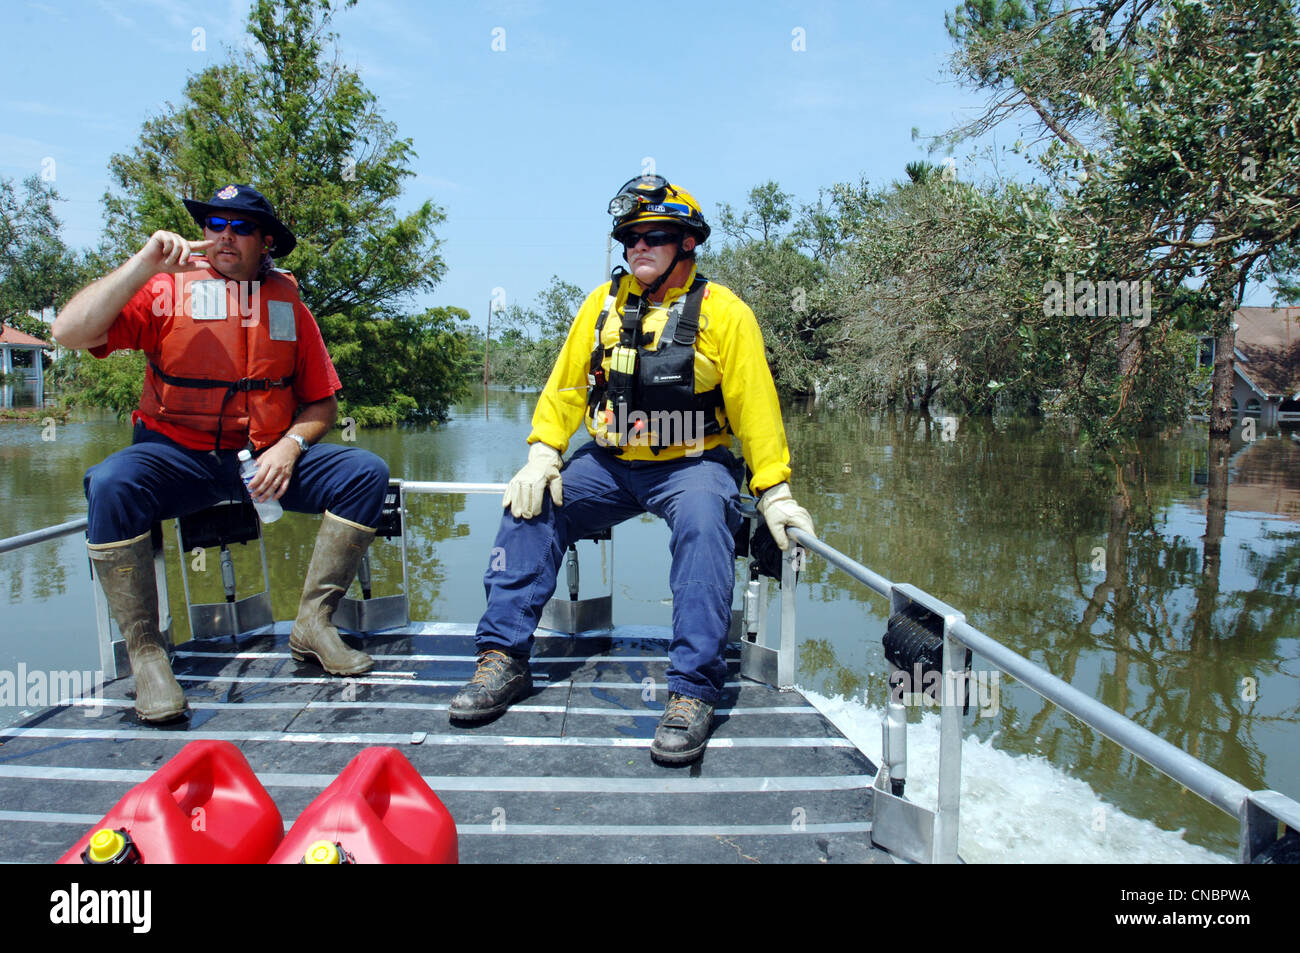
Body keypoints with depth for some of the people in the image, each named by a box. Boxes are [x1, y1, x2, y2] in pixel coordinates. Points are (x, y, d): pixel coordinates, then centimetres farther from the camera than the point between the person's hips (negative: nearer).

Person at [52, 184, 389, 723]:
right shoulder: (168, 290, 1)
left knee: (366, 473, -18)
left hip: (268, 458, 3)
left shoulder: (287, 303, 9)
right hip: (178, 454, -2)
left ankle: (313, 624, -14)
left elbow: (322, 401, 11)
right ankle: (145, 653, -20)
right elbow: (70, 333, -12)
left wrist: (289, 445, -9)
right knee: (111, 485, -33)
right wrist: (143, 265, -17)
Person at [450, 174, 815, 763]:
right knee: (531, 506, -15)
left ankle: (692, 691, -30)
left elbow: (755, 405, -5)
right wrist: (543, 455, -6)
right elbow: (565, 386, 8)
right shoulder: (603, 303, 7)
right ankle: (503, 659, -8)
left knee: (702, 522, -34)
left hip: (691, 465, -4)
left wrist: (774, 492, -11)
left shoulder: (724, 312, -3)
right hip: (608, 463, 4)